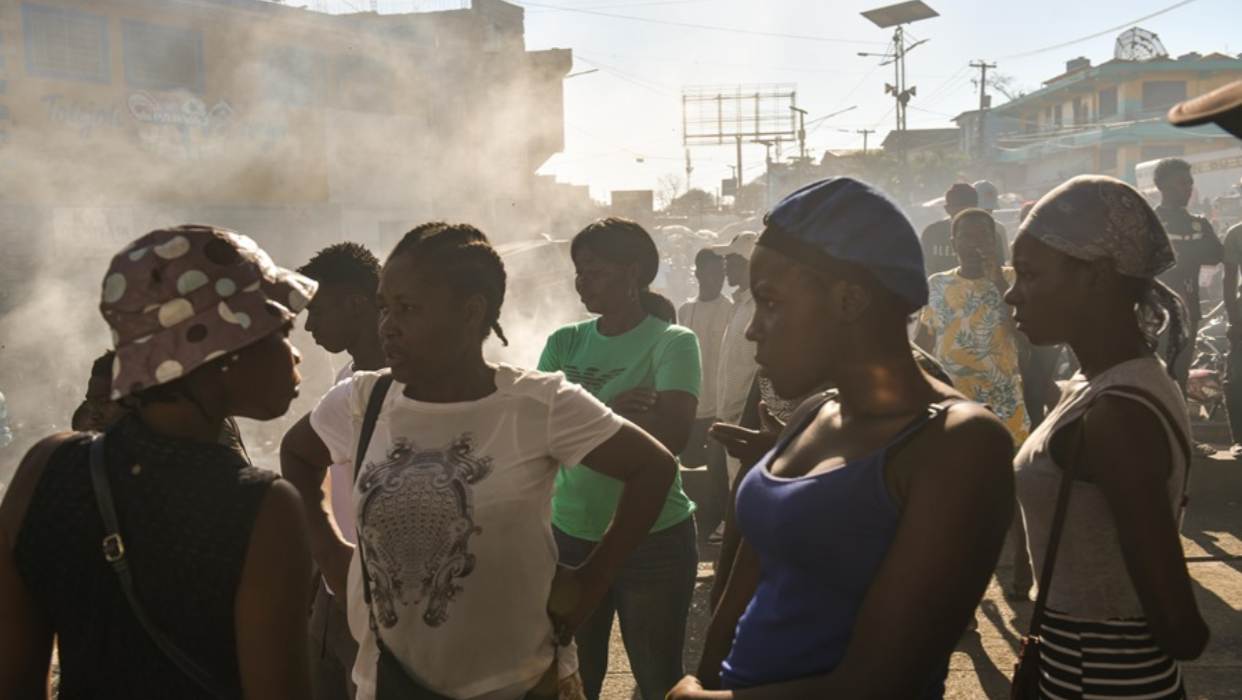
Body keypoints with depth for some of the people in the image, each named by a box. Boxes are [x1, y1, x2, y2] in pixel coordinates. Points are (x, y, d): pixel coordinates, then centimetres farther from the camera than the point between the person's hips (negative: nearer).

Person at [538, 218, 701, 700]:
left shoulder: (673, 342, -9)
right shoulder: (564, 343, 4)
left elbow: (671, 434, -22)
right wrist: (609, 411, -22)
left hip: (654, 540, -4)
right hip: (570, 535, 4)